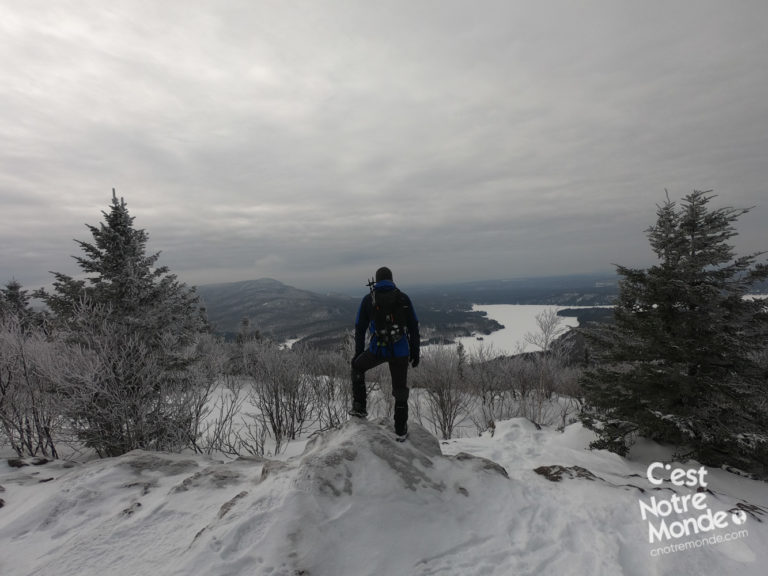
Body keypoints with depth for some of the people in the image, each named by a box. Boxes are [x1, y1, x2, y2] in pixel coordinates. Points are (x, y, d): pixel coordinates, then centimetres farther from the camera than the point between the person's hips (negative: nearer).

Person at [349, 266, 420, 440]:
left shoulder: (368, 299, 1)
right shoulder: (403, 298, 2)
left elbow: (360, 329, 5)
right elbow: (413, 327, 3)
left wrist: (358, 353, 15)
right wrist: (415, 352, 11)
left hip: (377, 350, -1)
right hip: (400, 351, 1)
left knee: (357, 367, 29)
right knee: (400, 389, 17)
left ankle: (359, 407, 28)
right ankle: (401, 429, 26)